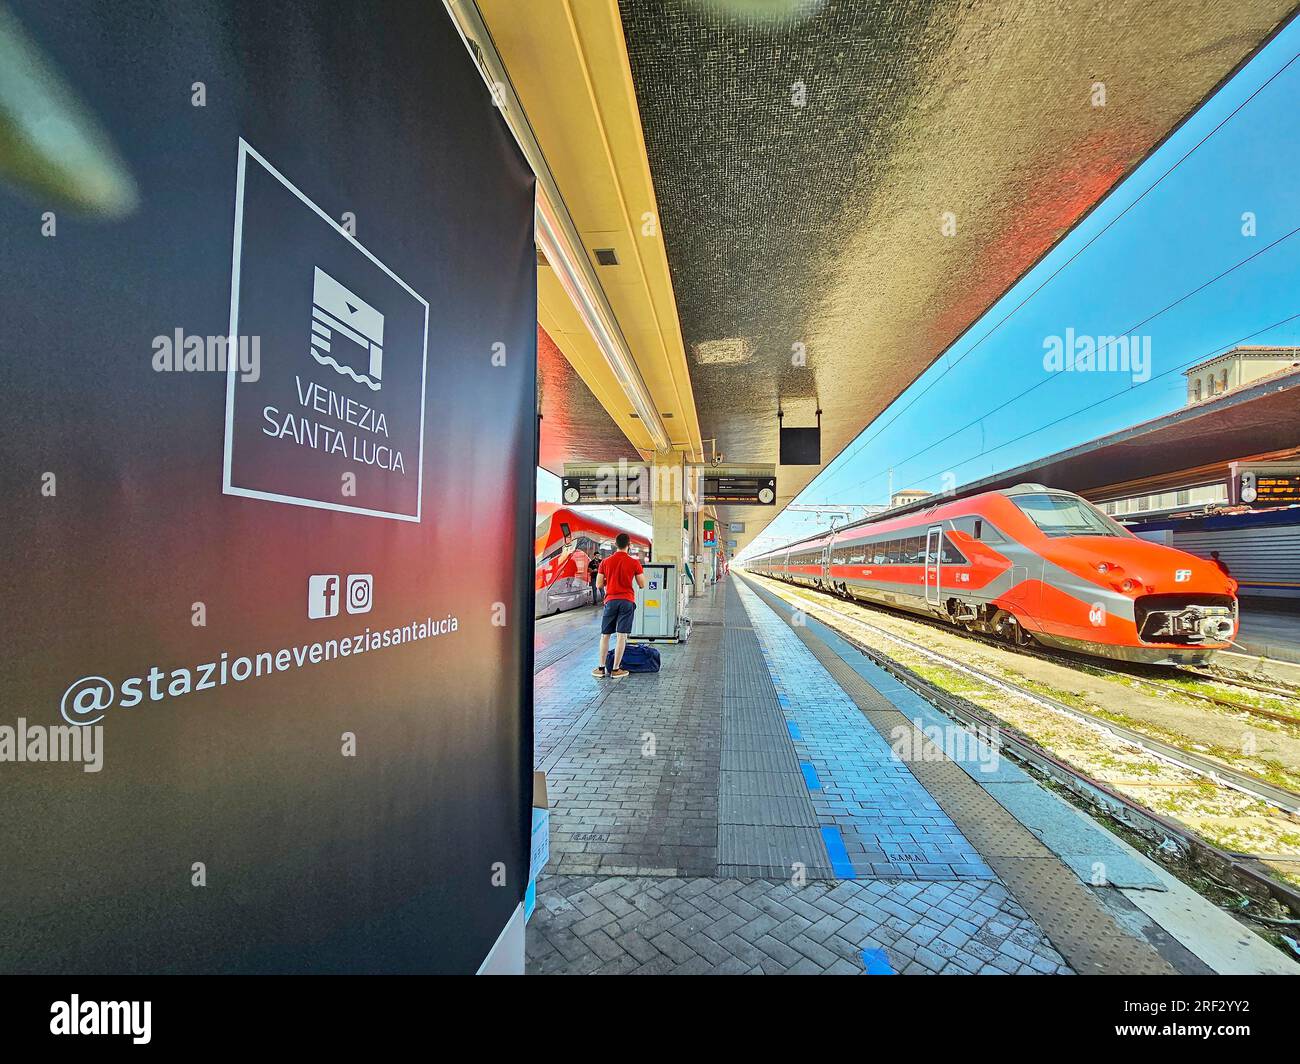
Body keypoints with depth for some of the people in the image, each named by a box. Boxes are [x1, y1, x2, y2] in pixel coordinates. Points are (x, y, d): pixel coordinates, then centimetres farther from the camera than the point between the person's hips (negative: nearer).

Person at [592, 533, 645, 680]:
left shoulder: (605, 562, 1)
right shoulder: (634, 563, -4)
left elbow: (599, 585, 3)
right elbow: (642, 585, 0)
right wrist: (641, 572, 17)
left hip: (610, 600, 2)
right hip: (627, 601, -1)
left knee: (605, 635, 11)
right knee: (621, 636, 1)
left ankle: (601, 668, 13)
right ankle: (616, 670, 3)